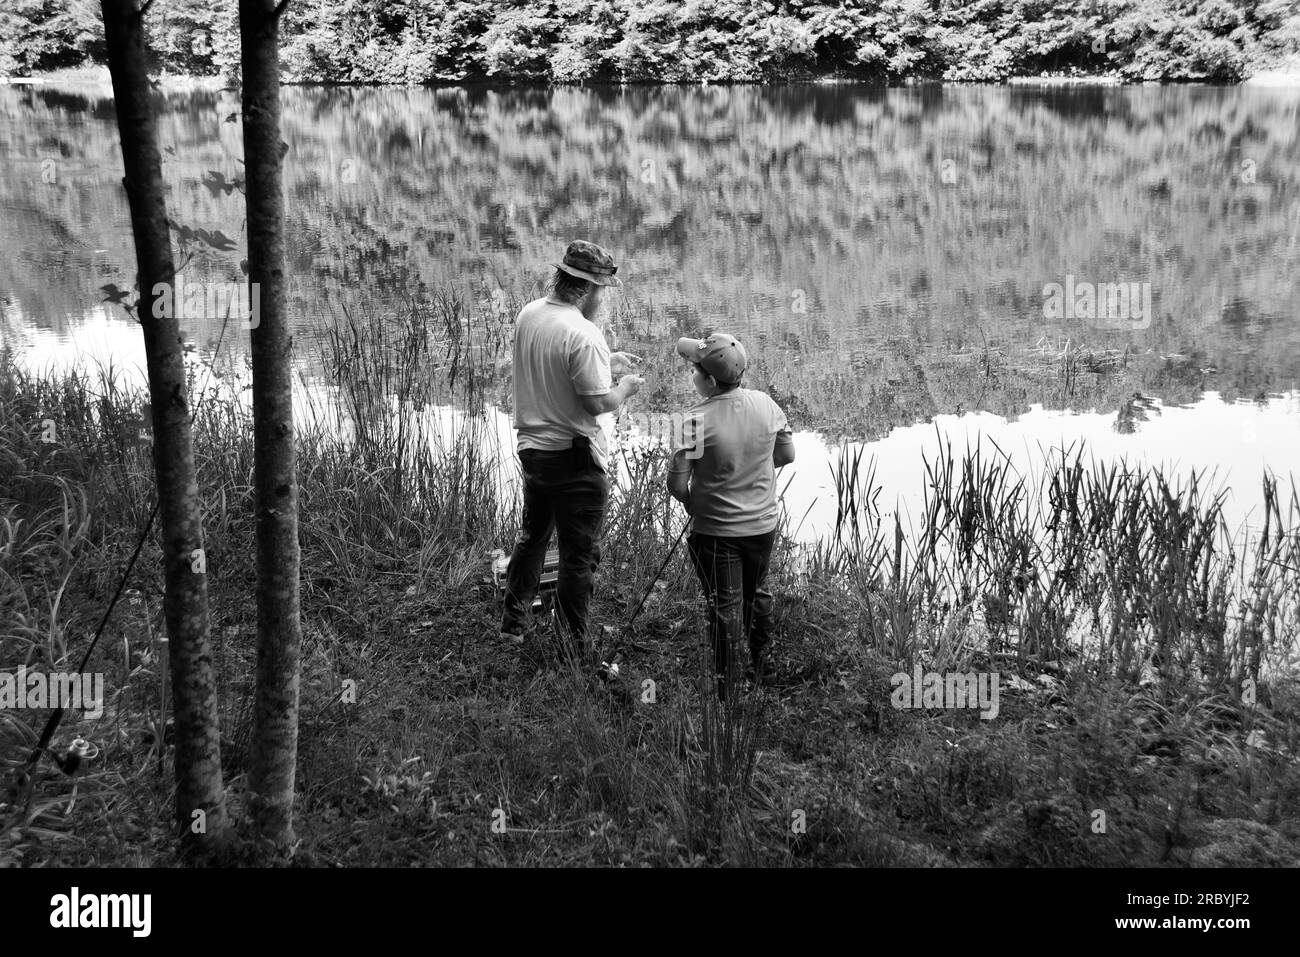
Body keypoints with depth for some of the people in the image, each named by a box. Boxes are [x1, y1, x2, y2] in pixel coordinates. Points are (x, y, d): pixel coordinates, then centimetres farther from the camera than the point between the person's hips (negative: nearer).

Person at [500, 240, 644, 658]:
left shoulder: (528, 314, 3)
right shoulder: (583, 335, -23)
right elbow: (596, 403, -23)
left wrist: (606, 361, 18)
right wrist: (625, 388, -3)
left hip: (532, 446, 8)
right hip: (574, 456, -8)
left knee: (532, 537, 25)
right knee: (578, 557, 4)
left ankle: (512, 625, 35)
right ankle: (575, 649, 14)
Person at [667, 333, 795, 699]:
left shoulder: (698, 420, -24)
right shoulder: (766, 404, -9)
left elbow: (677, 484, -21)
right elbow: (786, 455, 5)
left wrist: (691, 505, 0)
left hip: (718, 531, -5)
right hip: (764, 524, 5)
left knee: (725, 606, 7)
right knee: (756, 593, 24)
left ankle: (725, 686, 17)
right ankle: (762, 666, 40)